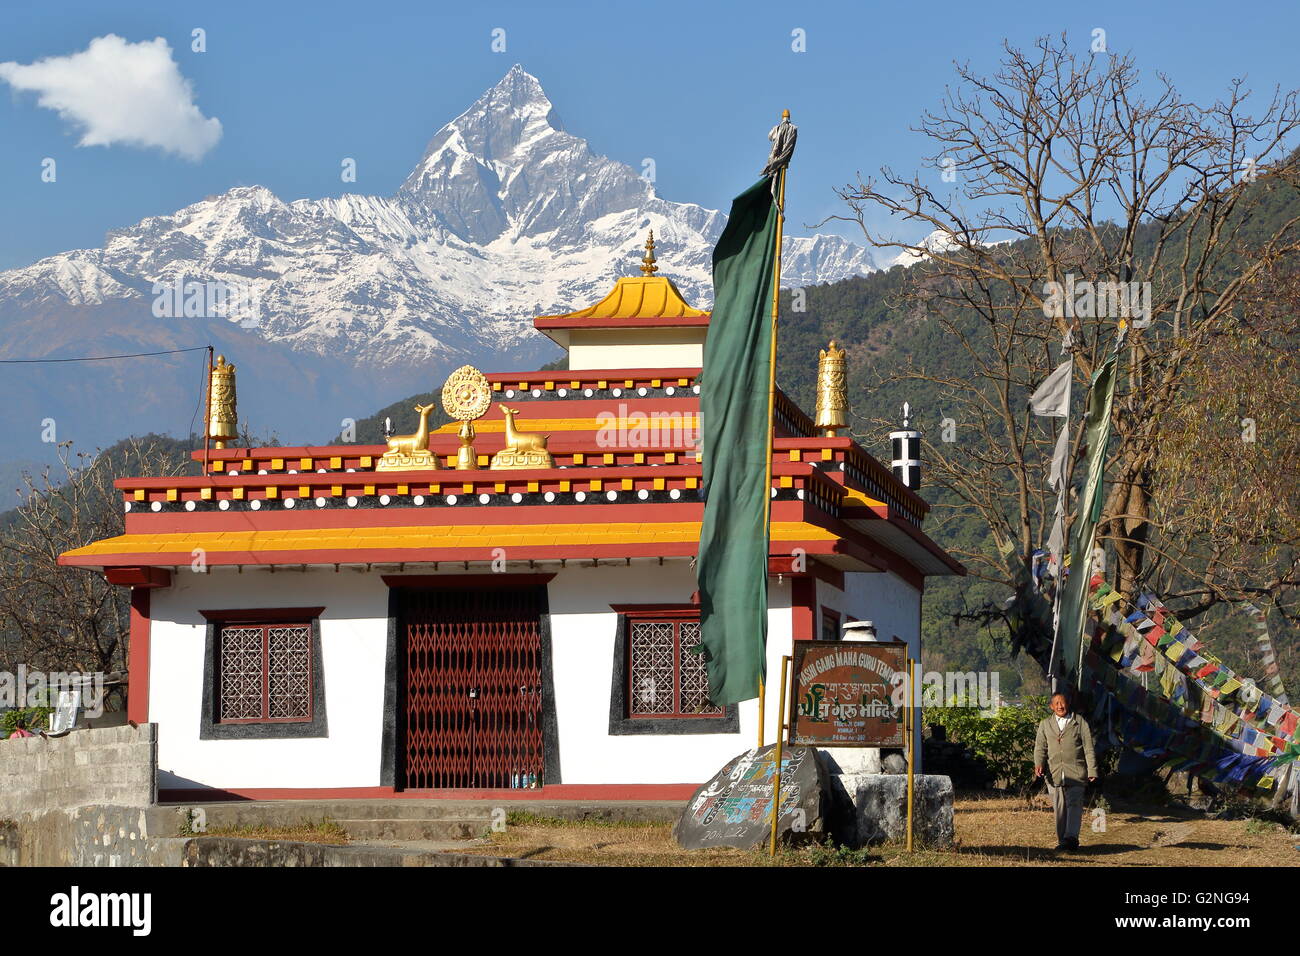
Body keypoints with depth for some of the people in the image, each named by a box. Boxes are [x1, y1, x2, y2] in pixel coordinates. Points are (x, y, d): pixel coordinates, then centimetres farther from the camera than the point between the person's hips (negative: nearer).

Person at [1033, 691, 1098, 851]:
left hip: (1075, 772, -3)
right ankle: (1062, 840, 7)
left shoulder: (1080, 723, 8)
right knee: (1059, 808, 2)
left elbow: (1089, 748, 6)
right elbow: (1040, 747, 11)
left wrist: (1092, 770, 0)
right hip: (1054, 773, 3)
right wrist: (1038, 764, -8)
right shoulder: (1045, 724, 16)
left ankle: (1071, 837, -22)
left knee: (1074, 804, -14)